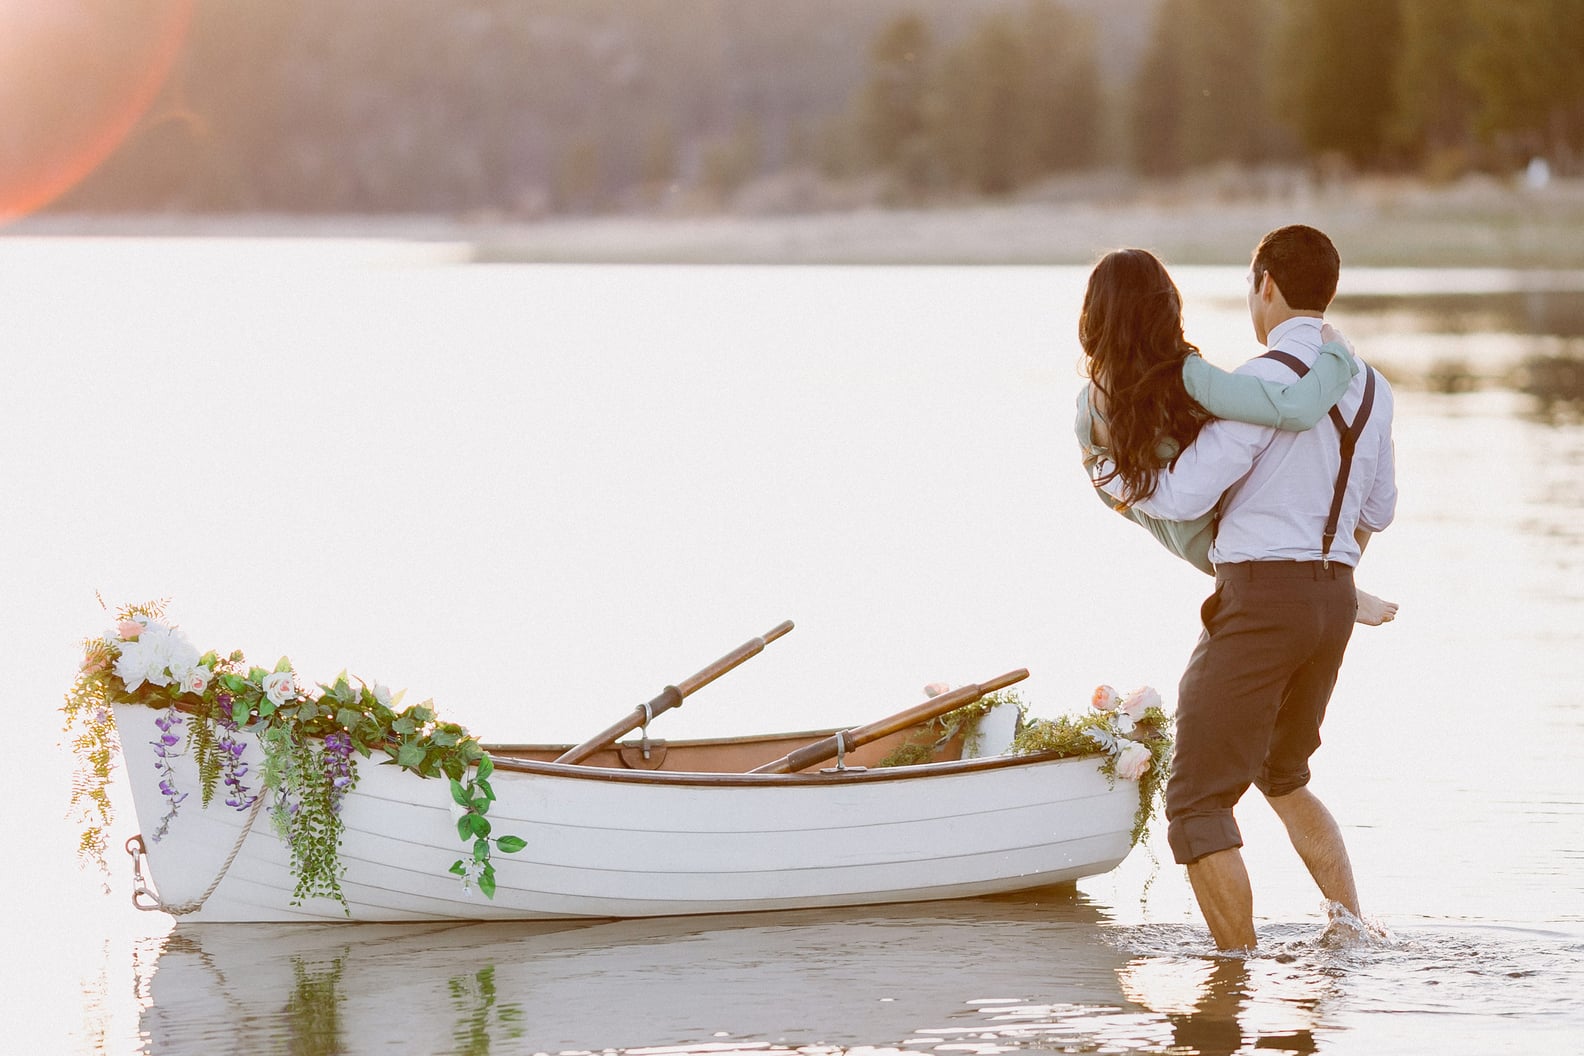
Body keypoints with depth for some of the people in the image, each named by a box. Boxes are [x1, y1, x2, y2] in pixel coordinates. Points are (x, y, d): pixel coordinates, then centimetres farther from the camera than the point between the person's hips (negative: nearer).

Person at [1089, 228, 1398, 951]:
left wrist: (1111, 478, 3)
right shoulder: (1371, 389, 10)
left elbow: (1184, 496, -17)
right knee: (1282, 775, 28)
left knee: (1197, 798, -2)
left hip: (1261, 598, -8)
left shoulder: (1266, 380, -15)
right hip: (1335, 601, 8)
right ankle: (1350, 924, 18)